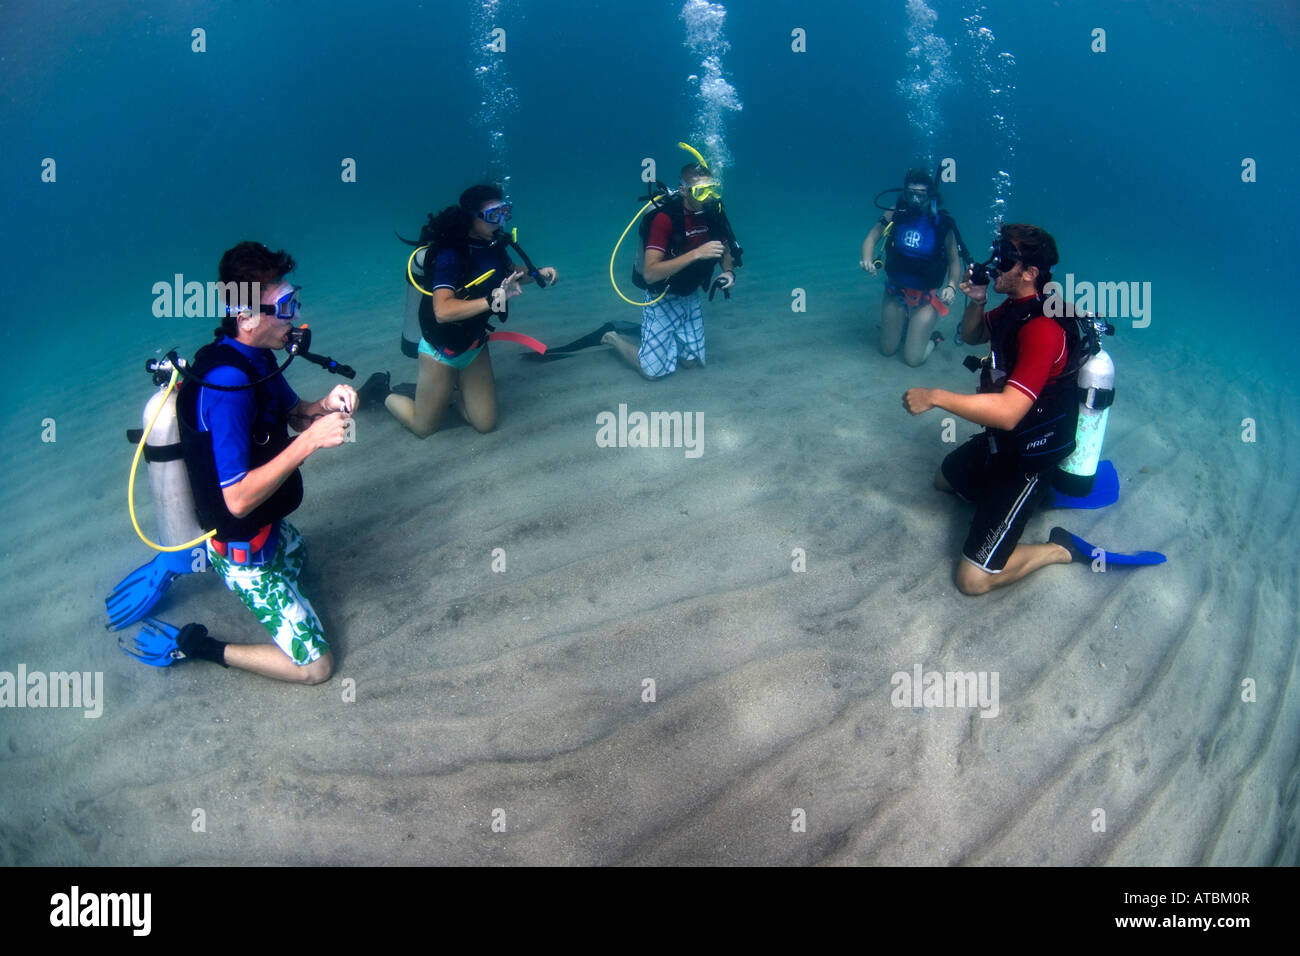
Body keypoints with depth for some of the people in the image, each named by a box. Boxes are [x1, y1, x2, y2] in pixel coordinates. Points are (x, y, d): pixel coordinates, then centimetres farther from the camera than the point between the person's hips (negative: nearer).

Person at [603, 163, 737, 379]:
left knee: (692, 362, 11)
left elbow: (725, 251, 10)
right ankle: (614, 339, 22)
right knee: (654, 371, -4)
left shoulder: (713, 213, -9)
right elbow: (649, 273, -36)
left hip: (692, 296, 6)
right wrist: (696, 253, -40)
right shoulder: (665, 218, -28)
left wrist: (729, 272, -13)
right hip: (662, 298, -6)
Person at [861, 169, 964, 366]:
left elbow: (954, 260, -8)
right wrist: (867, 261, -27)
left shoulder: (942, 222, -15)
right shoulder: (895, 214, -11)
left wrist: (951, 286, -23)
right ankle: (905, 322, 44)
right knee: (887, 350, 14)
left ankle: (933, 338, 30)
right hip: (895, 291, 3)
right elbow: (871, 238, -8)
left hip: (926, 297, -3)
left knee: (913, 359, -2)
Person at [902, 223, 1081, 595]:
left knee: (974, 578, -13)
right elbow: (972, 335, 17)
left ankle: (1060, 550, 6)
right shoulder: (1015, 306, -1)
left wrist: (935, 396, -32)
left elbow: (1008, 412, -37)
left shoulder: (1043, 328, -31)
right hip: (998, 441, 10)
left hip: (1028, 458, -10)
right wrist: (976, 302, -5)